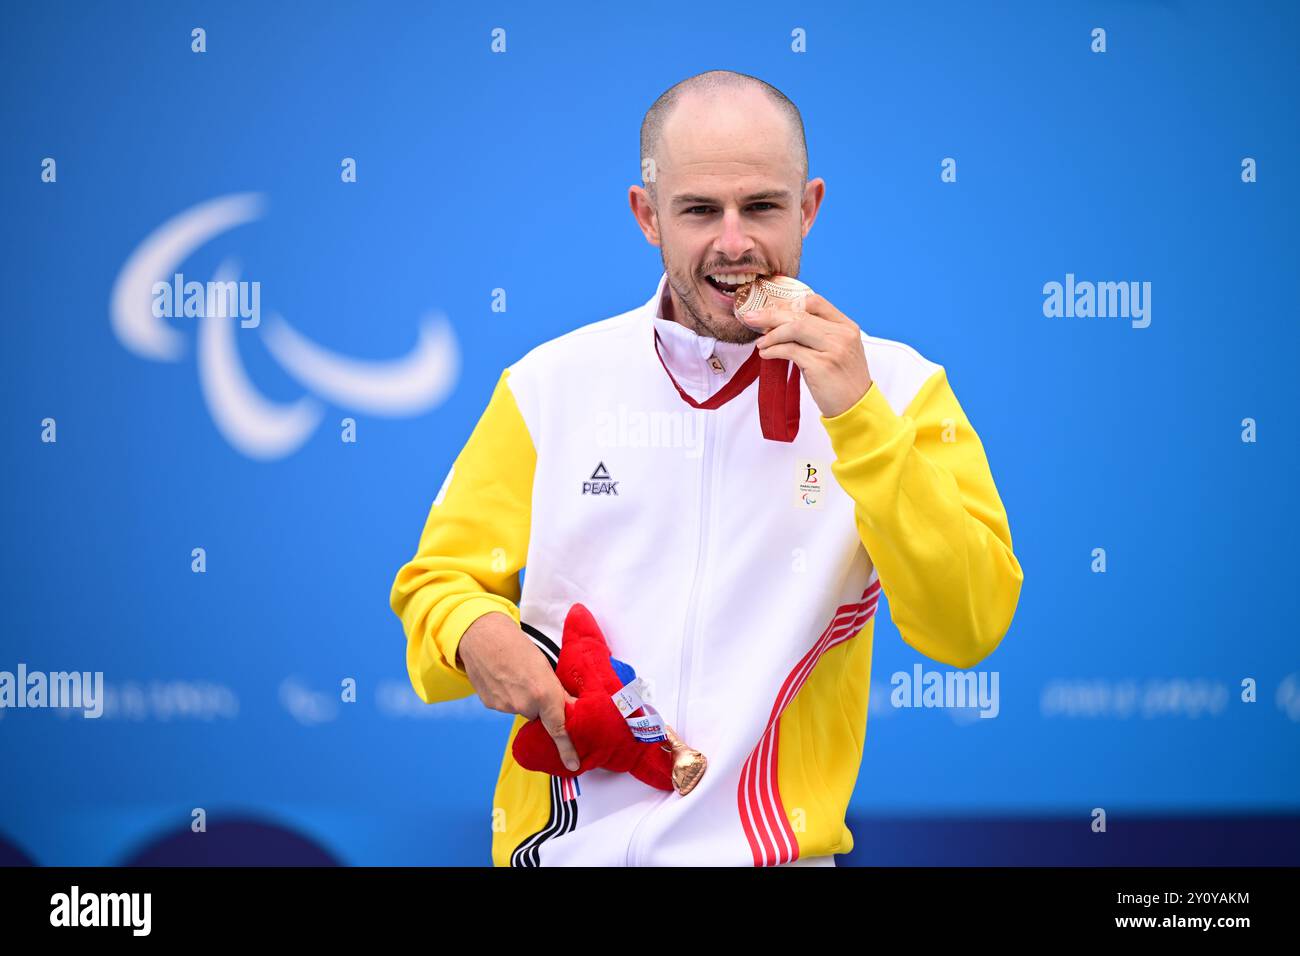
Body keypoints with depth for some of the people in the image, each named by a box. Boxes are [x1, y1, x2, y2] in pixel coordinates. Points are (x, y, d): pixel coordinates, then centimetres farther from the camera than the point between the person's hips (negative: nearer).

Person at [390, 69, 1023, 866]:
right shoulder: (552, 383, 8)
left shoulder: (896, 386, 3)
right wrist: (474, 634, -9)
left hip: (772, 848, -3)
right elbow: (436, 583, 13)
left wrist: (859, 416, -13)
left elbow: (970, 628, -7)